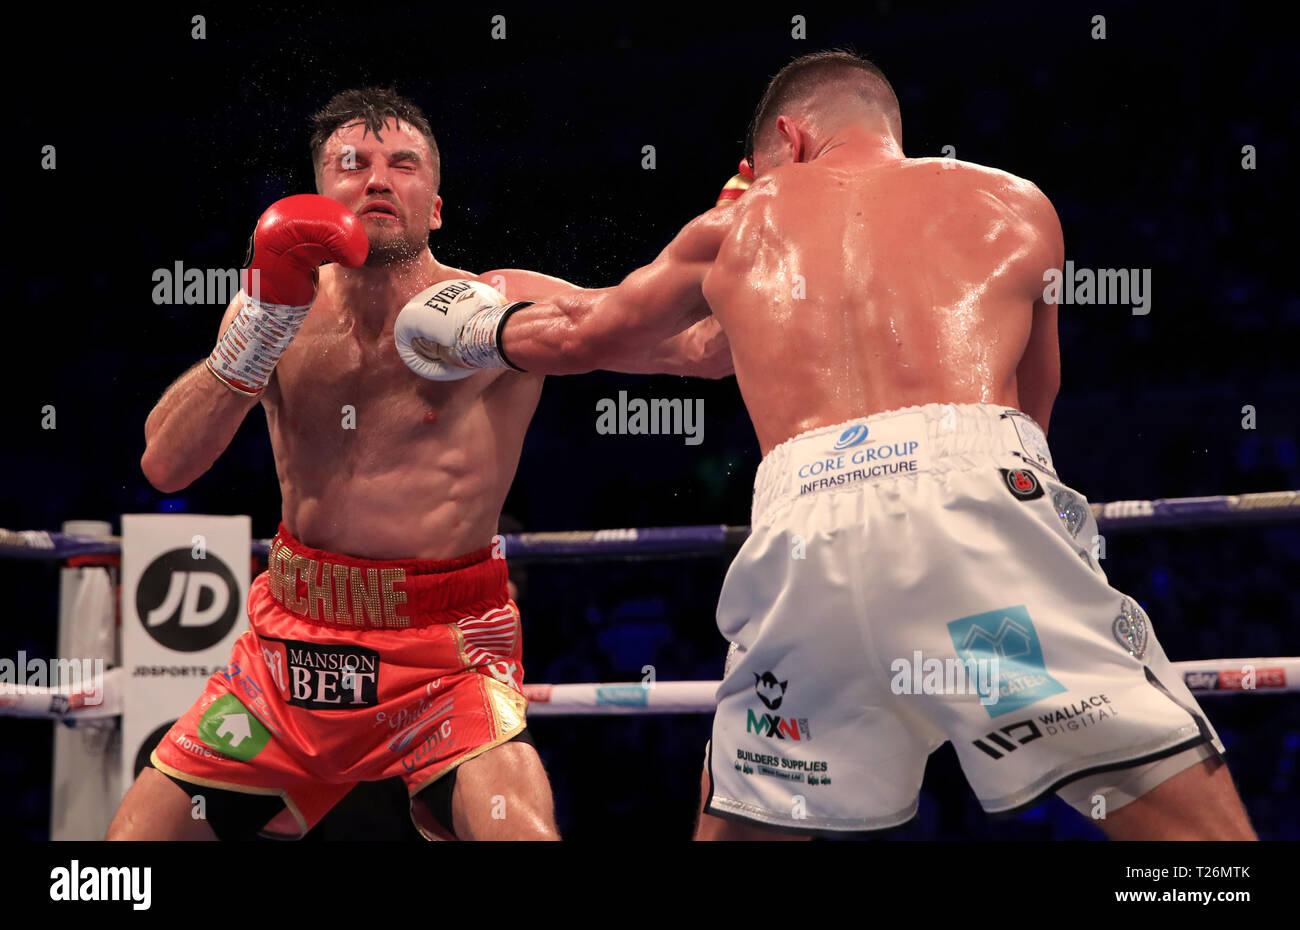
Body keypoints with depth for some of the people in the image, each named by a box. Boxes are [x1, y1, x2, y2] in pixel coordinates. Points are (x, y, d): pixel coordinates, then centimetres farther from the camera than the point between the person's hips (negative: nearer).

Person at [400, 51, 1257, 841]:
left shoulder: (738, 228, 30)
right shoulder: (1016, 203, 26)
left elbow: (576, 335, 45)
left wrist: (468, 326, 65)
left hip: (806, 515, 2)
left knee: (739, 825, 20)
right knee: (1180, 806, -2)